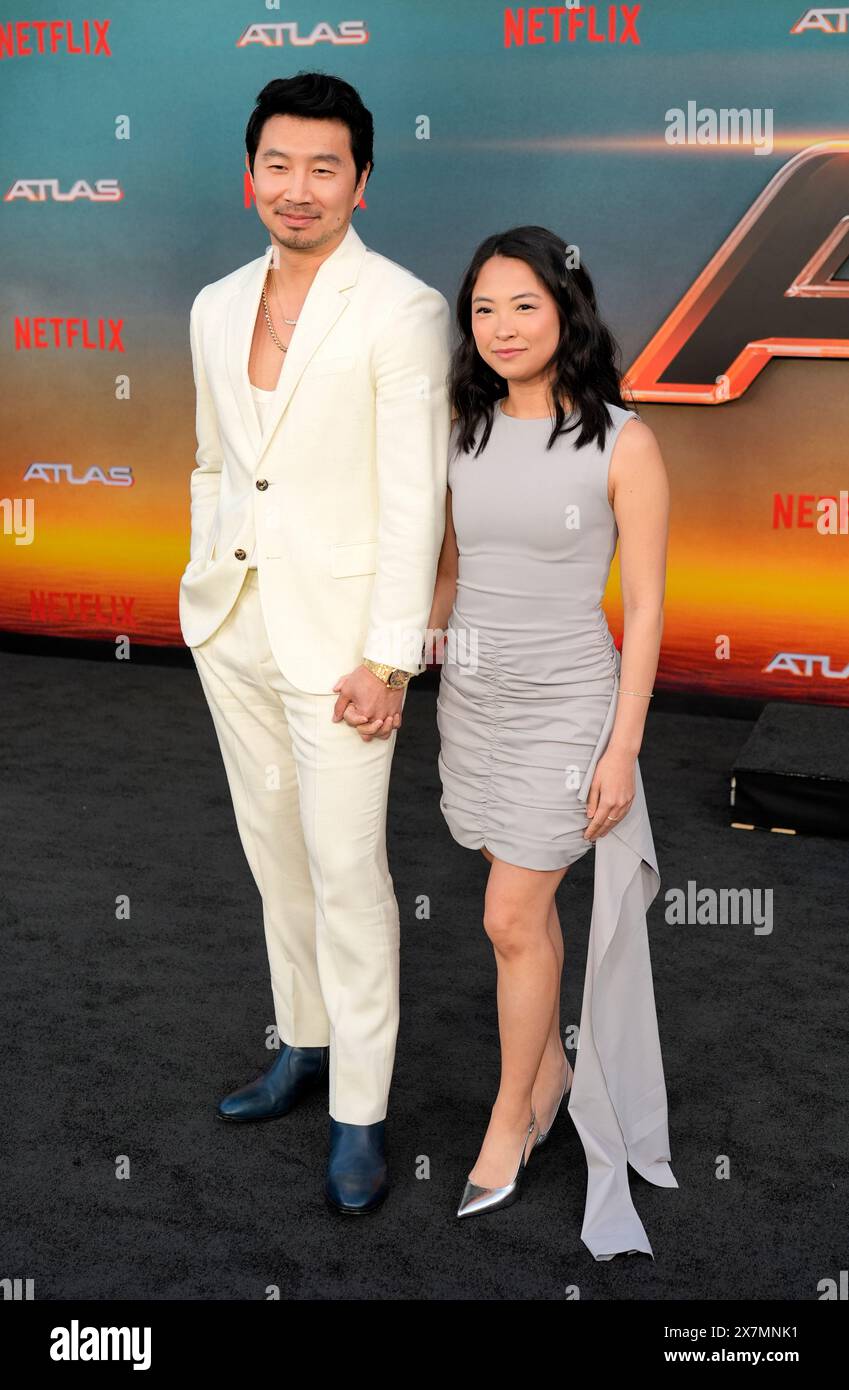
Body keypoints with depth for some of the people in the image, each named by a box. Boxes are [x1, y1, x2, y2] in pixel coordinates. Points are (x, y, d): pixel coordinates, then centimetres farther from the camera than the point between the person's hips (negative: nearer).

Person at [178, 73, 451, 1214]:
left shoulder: (403, 311, -10)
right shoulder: (217, 307, 10)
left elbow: (415, 501, -13)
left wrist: (390, 659, -16)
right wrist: (204, 589, 13)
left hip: (337, 630, -6)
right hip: (232, 622, 7)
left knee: (346, 871, -2)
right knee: (273, 850, 16)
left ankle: (360, 1116, 12)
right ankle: (305, 1044, 34)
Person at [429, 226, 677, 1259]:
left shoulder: (623, 444, -11)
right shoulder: (464, 430, 3)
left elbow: (646, 605, -9)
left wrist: (623, 747, -11)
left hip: (565, 705, -4)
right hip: (473, 697, 5)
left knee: (511, 920, -2)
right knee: (526, 904, 16)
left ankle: (509, 1120, 19)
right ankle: (550, 1069, 37)